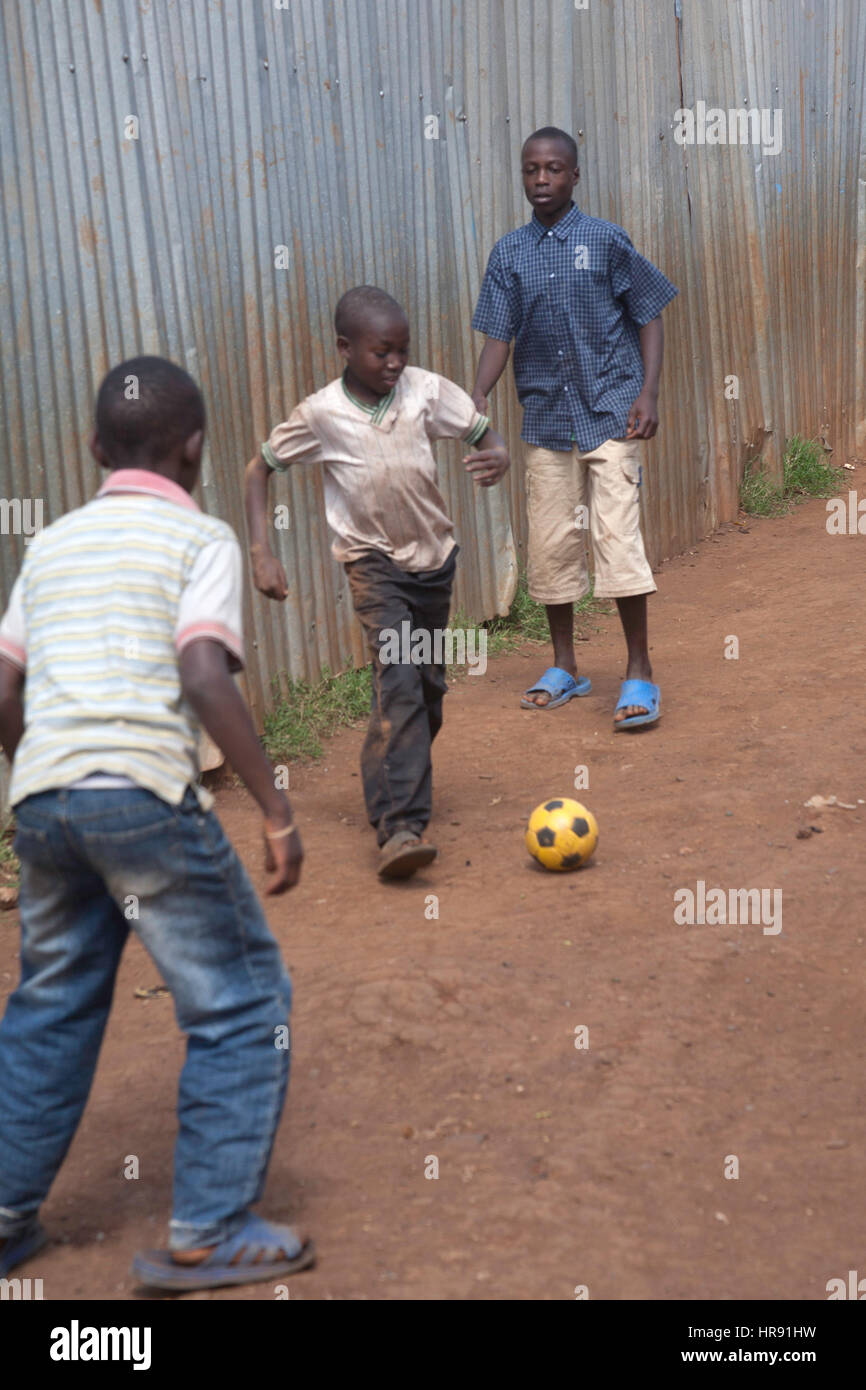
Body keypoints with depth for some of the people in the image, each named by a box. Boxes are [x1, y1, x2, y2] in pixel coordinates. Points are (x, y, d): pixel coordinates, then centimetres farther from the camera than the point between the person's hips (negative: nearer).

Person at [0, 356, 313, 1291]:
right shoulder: (200, 538, 1)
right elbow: (205, 681, -13)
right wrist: (276, 811, -10)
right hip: (144, 795, -6)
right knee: (242, 1002, 7)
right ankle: (208, 1237, 9)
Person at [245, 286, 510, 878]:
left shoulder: (426, 391, -8)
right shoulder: (321, 414, -12)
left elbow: (485, 431, 0)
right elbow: (260, 469, -2)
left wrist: (497, 455, -25)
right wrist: (262, 552, -10)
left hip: (434, 554, 4)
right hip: (374, 560, -4)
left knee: (430, 684, 14)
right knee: (397, 680, -21)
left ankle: (401, 781, 41)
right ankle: (400, 826, -25)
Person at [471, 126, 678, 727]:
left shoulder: (606, 240, -1)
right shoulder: (509, 253, 7)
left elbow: (649, 317, 2)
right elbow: (499, 335, 5)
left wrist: (649, 393, -8)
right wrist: (477, 398, -11)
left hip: (610, 413, -4)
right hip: (546, 418, 4)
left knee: (617, 536, -12)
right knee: (550, 543, 7)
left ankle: (640, 673, -2)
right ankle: (565, 667, 23)